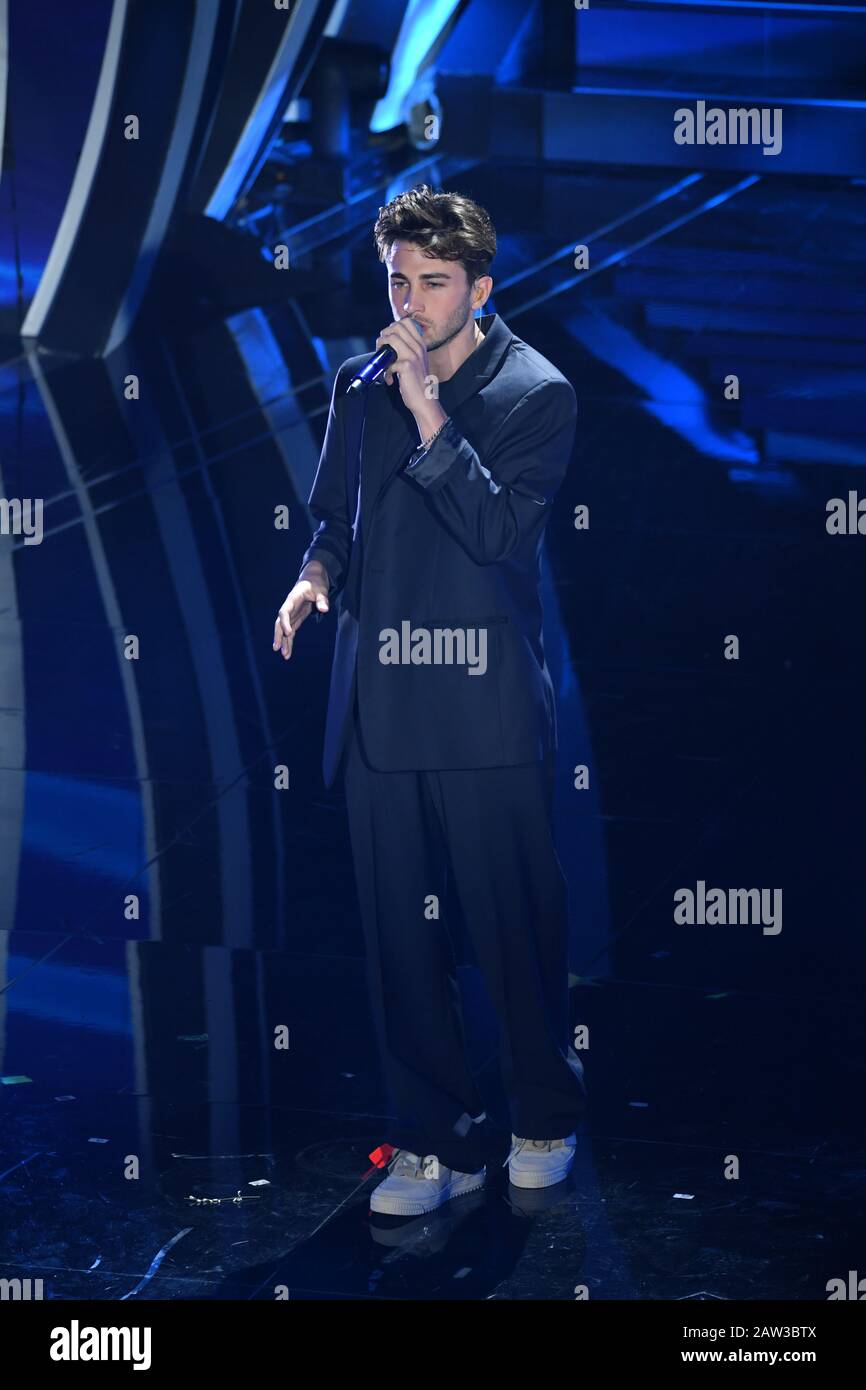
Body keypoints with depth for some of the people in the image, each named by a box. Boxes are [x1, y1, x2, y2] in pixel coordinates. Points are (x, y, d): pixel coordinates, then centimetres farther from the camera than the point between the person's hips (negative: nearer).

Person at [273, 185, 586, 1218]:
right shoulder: (362, 386, 11)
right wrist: (316, 574, 0)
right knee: (400, 933, 6)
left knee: (515, 921, 3)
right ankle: (437, 1140, 16)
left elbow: (498, 531, -15)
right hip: (377, 700, 4)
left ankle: (546, 1119, 23)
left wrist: (427, 409, -19)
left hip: (485, 706, -4)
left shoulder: (536, 393, -3)